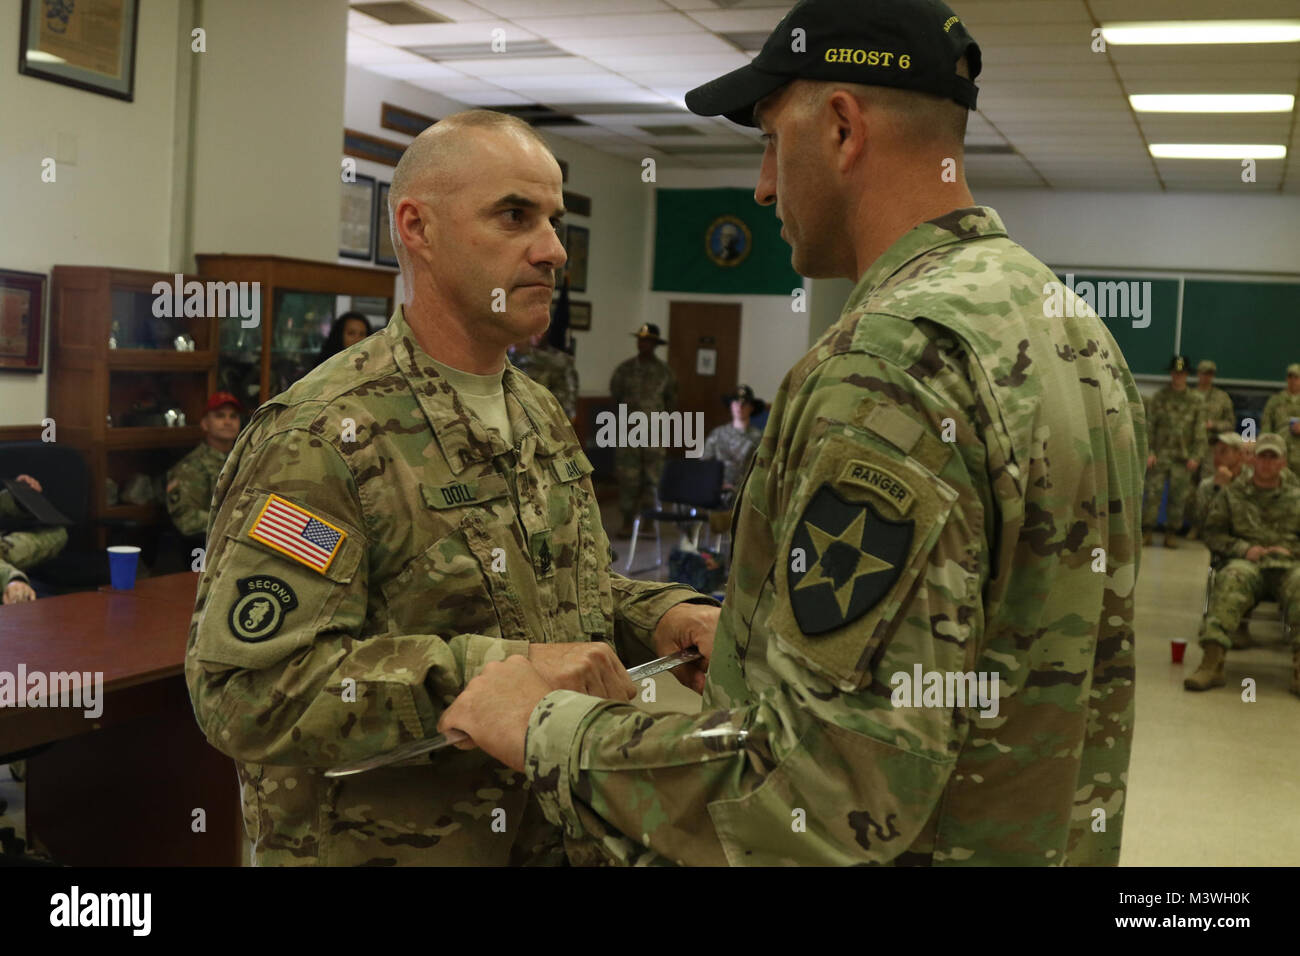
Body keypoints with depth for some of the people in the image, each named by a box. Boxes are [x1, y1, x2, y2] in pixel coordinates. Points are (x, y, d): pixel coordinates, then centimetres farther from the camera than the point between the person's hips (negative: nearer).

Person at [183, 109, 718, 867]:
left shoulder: (541, 415, 8)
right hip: (381, 845, -7)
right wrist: (495, 669, -32)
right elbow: (247, 687, -26)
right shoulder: (323, 436, -20)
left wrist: (659, 613, -3)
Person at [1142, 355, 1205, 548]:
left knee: (1179, 496, 2)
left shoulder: (1195, 402, 8)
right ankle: (1146, 532, 1)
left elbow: (1200, 432, 7)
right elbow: (1149, 427, 3)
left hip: (1183, 458, 1)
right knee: (1153, 493, -5)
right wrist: (1149, 452, -5)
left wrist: (1196, 457, -1)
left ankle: (1171, 533, 11)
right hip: (1160, 454, -1)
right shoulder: (1159, 398, 6)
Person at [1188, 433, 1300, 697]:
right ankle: (1211, 662, -48)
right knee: (1231, 579, -37)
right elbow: (1212, 533, 13)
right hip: (1249, 563, -1)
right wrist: (1244, 548, -4)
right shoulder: (1233, 493, 18)